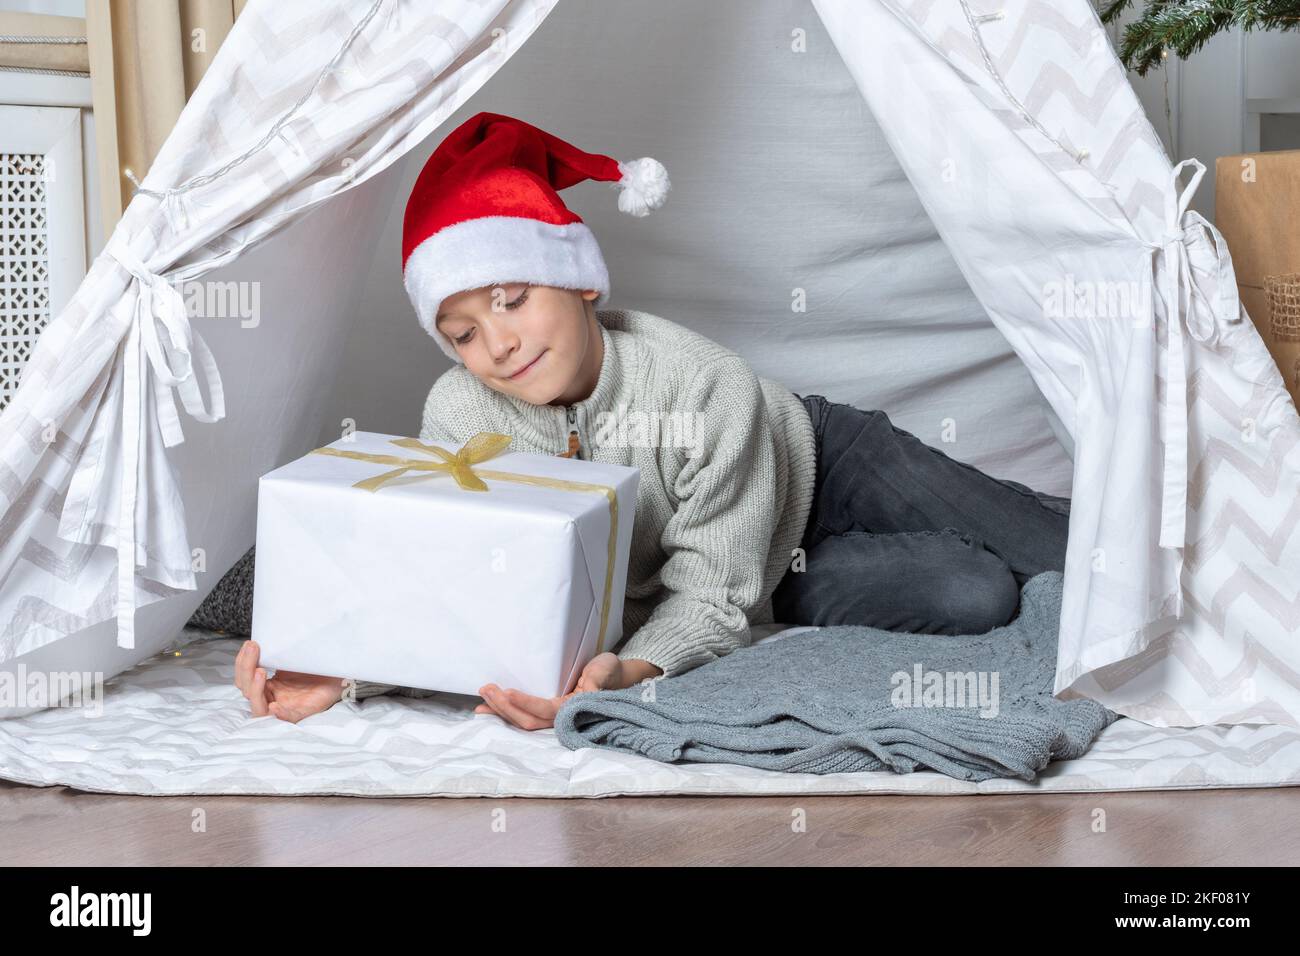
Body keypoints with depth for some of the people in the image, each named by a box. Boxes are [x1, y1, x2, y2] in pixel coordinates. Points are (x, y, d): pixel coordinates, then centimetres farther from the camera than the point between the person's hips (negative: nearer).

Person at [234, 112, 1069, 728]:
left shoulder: (711, 393, -38)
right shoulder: (460, 415, -27)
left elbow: (715, 594, -34)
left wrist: (632, 670, -56)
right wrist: (341, 670, -48)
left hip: (826, 465, -2)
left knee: (1078, 552, 0)